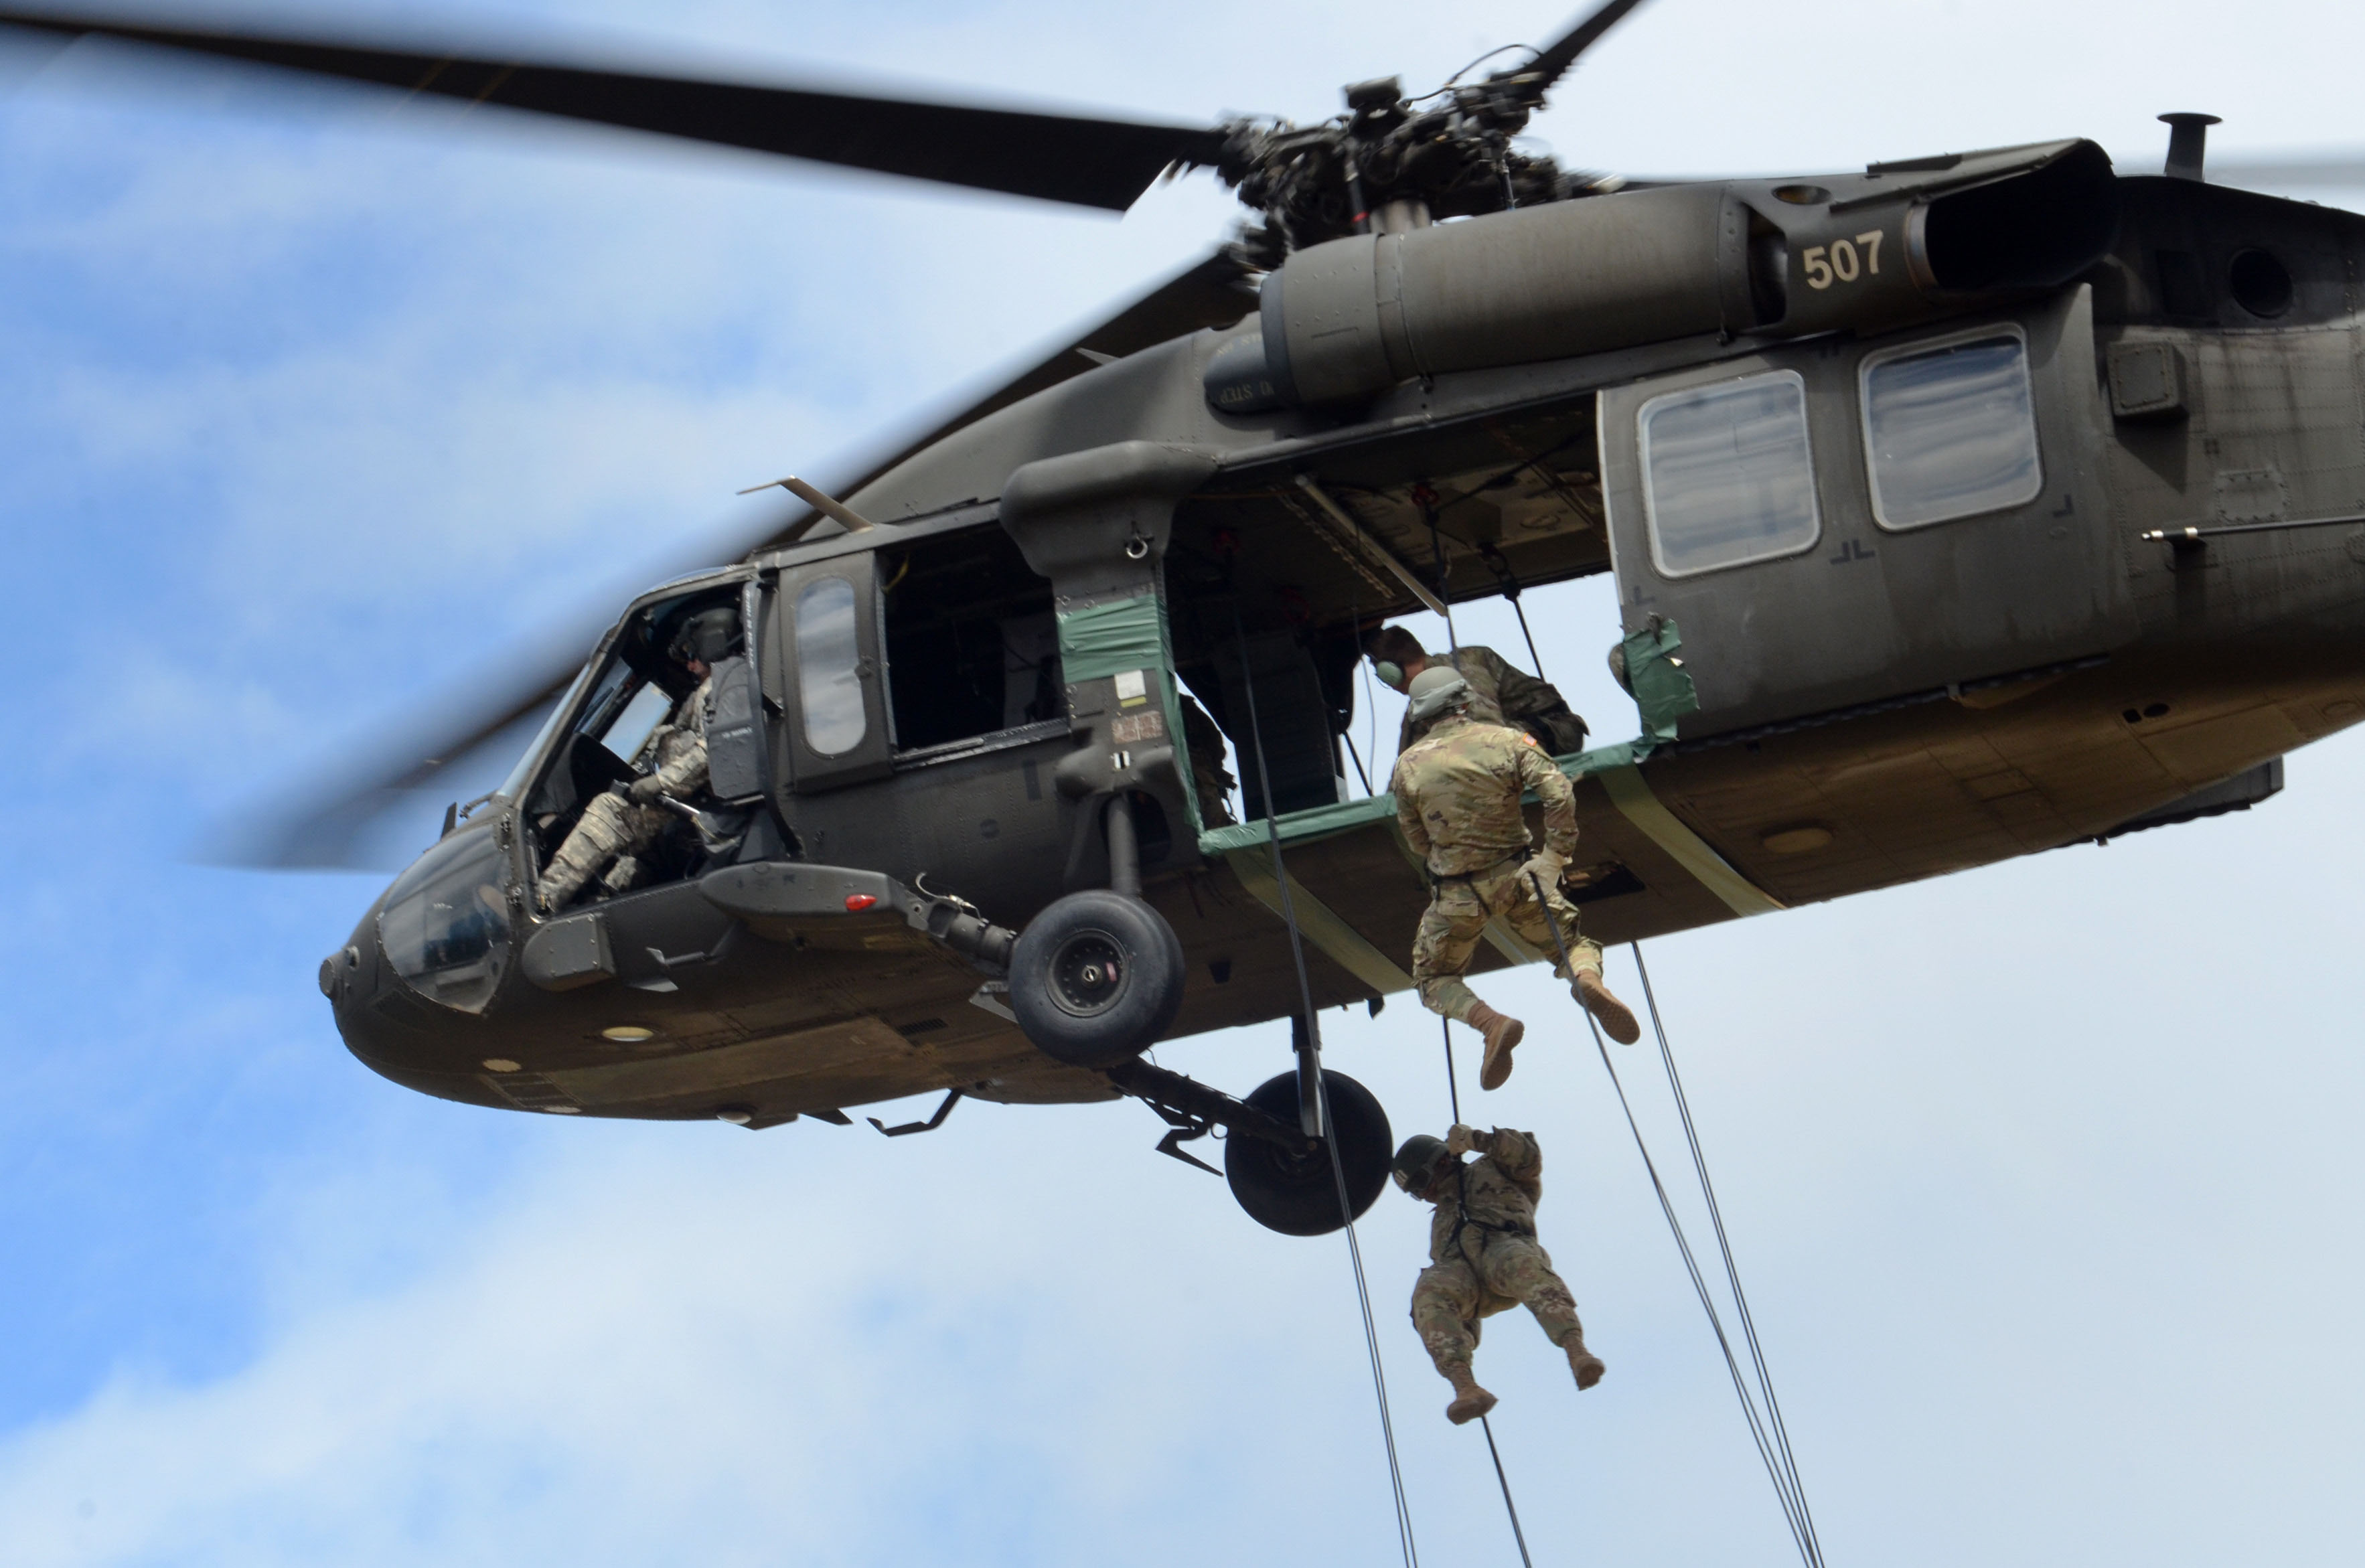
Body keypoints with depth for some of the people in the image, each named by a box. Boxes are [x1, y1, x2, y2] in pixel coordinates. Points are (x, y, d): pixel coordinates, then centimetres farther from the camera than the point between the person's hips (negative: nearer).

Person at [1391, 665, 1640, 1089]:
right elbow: (1560, 794, -17)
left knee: (1434, 981, 19)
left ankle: (1491, 1022, -12)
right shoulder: (1506, 741, -6)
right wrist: (1555, 856, -11)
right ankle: (1588, 980, -18)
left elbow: (1416, 840, 2)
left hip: (1457, 895, -1)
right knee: (1572, 943, 20)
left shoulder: (1408, 767, -6)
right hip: (1517, 877, 1)